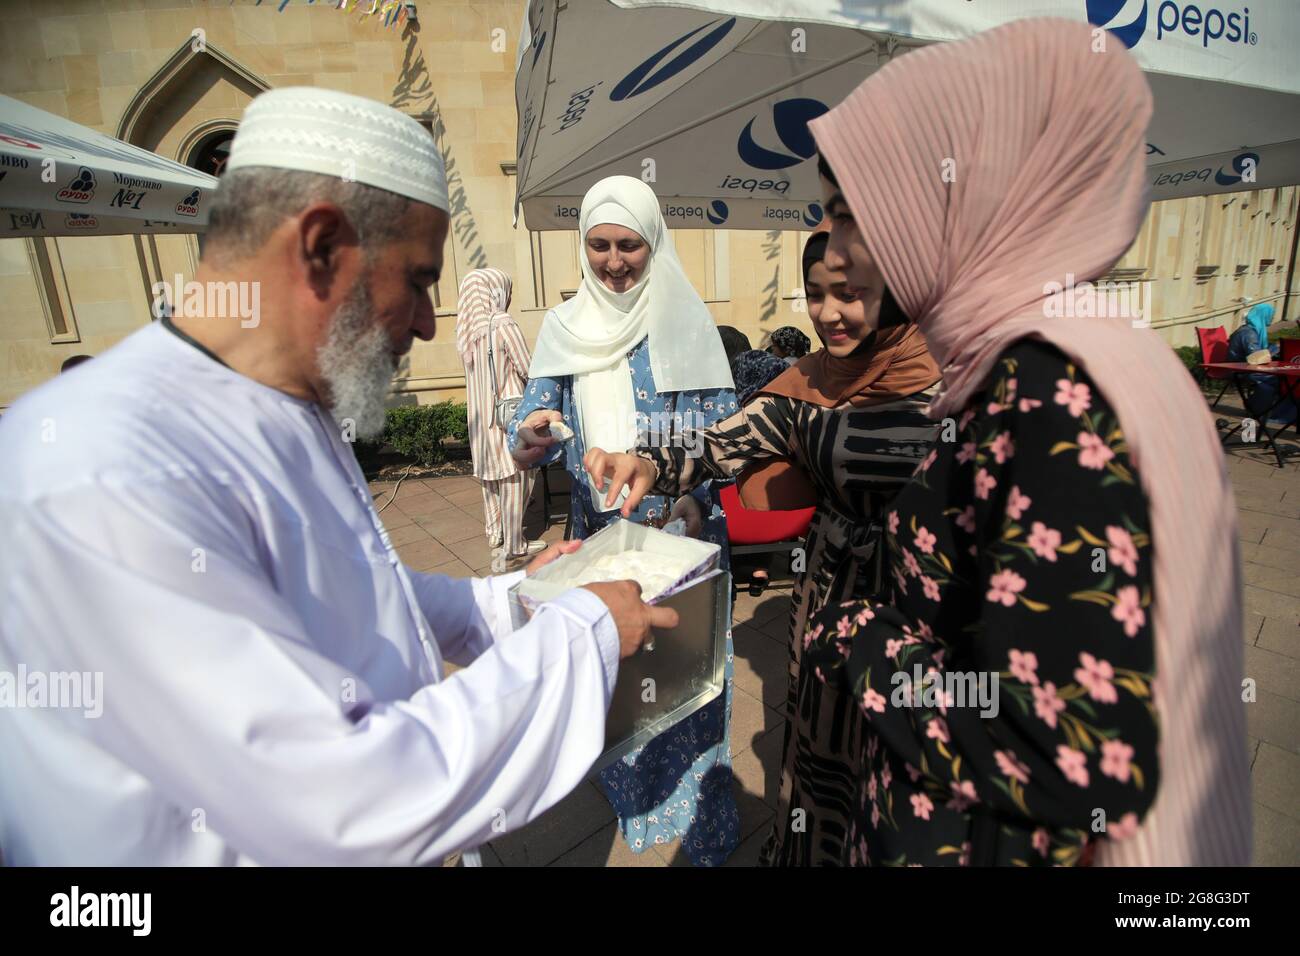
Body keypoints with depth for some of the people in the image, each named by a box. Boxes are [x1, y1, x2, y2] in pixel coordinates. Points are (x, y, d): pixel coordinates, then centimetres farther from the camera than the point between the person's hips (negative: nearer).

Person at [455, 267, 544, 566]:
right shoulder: (504, 324, -16)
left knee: (490, 473, 17)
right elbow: (529, 370, -14)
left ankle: (495, 533, 30)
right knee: (514, 477, 1)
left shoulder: (467, 328, 4)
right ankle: (513, 546, 8)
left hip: (480, 413, 7)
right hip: (510, 412, -7)